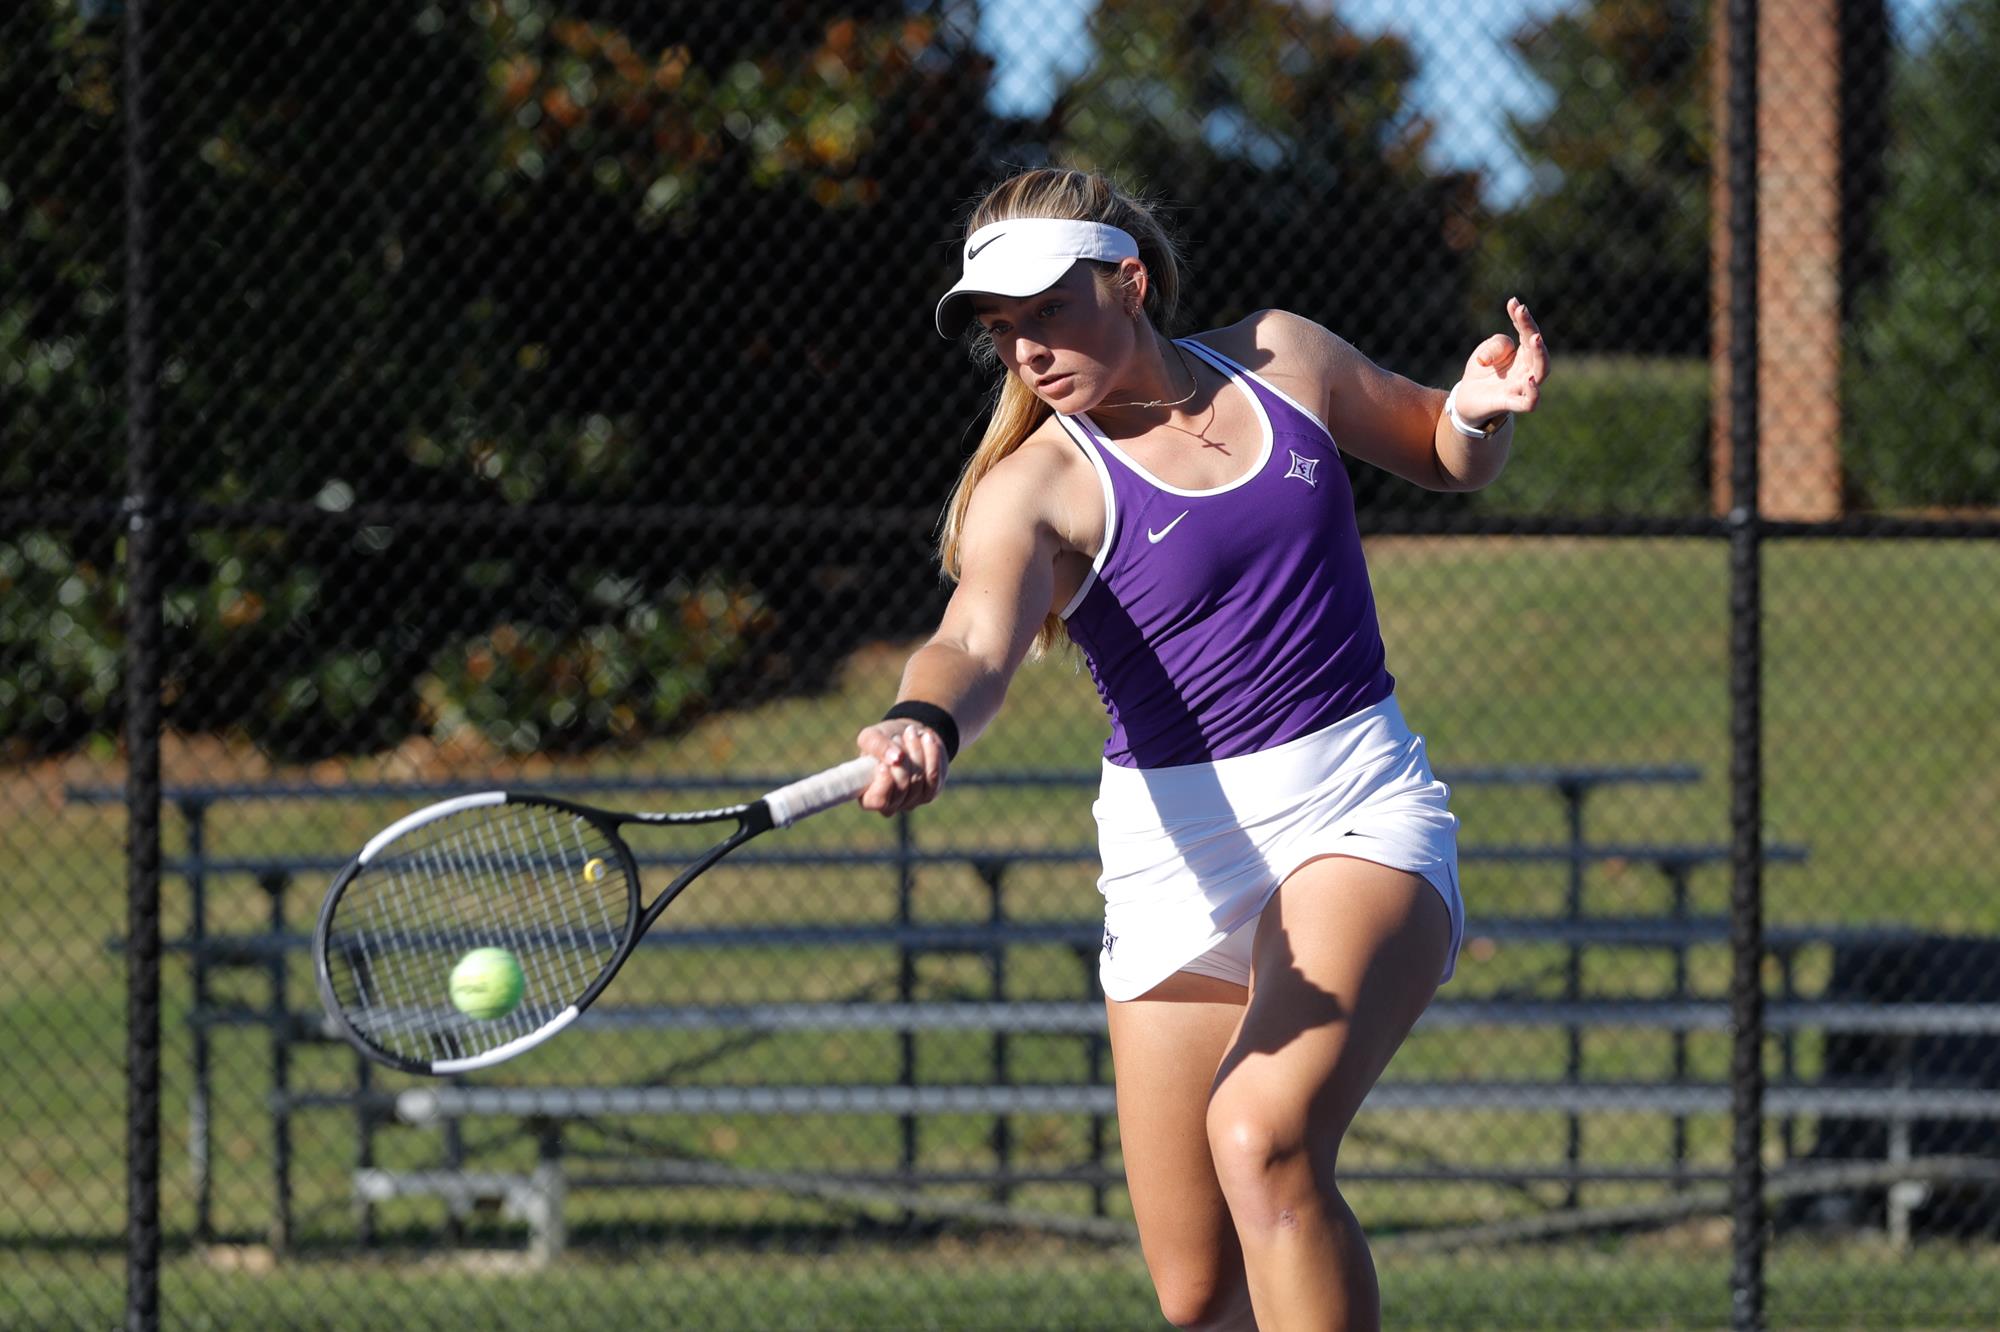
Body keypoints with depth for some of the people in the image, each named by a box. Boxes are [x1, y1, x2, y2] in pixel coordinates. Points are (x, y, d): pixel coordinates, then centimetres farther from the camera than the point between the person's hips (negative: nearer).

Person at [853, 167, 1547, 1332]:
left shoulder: (1283, 361, 3)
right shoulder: (1037, 485, -7)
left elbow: (1447, 458, 22)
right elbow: (977, 642, -29)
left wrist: (1484, 412, -3)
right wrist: (928, 725, -52)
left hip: (1360, 804, -1)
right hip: (1176, 844, 1)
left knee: (1263, 1137, -29)